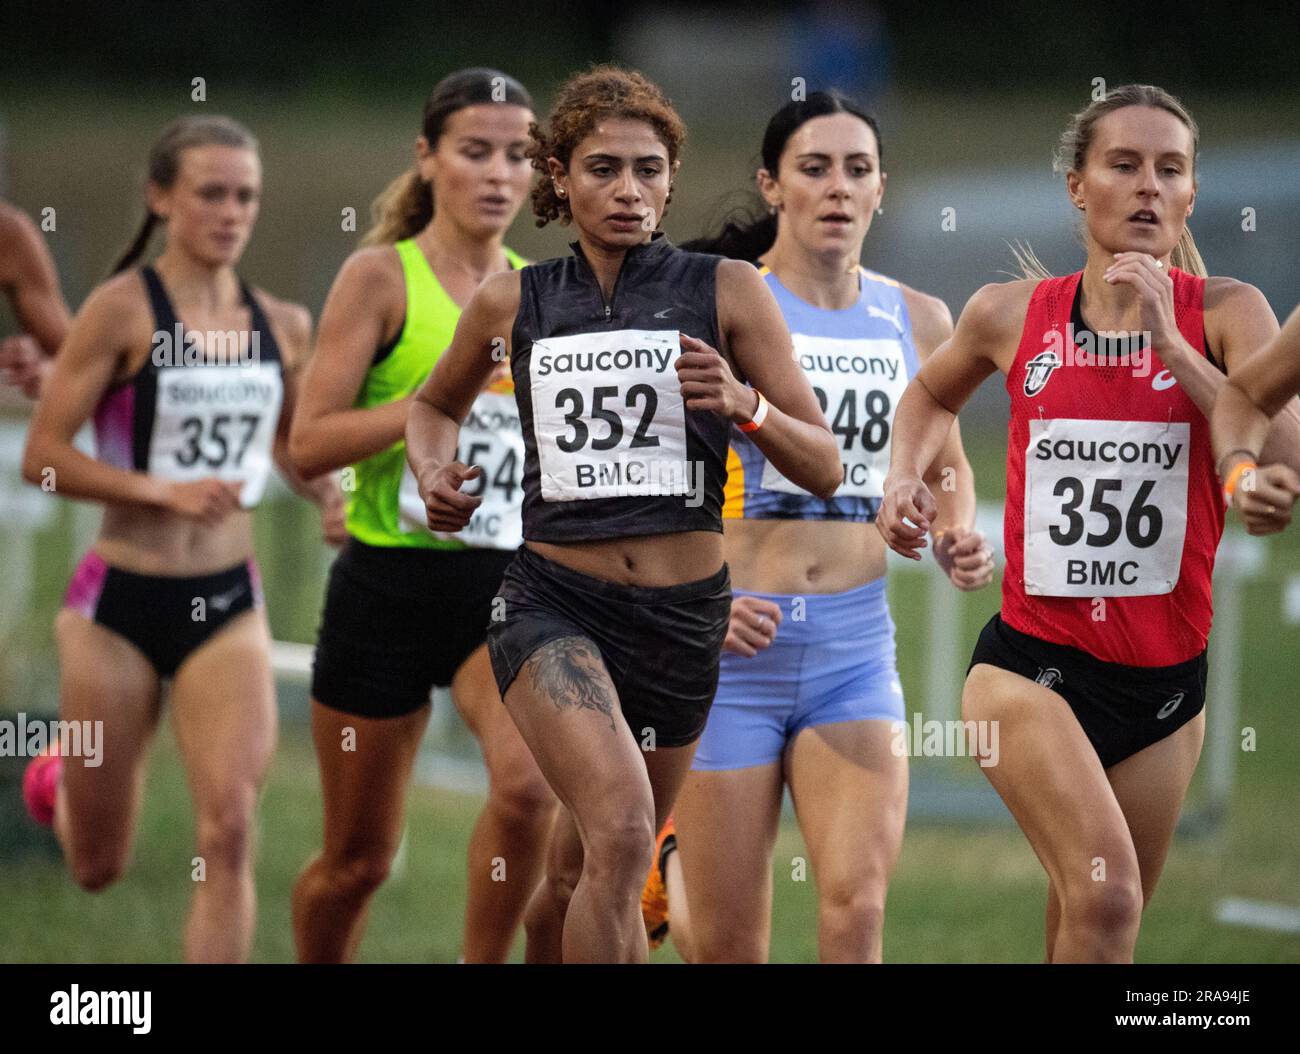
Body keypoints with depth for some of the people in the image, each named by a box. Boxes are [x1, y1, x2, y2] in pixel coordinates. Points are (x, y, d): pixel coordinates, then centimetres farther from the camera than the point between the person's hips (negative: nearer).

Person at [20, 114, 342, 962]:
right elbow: (43, 454, -12)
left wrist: (330, 496, 5)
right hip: (121, 601, -3)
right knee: (99, 867, 11)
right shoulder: (123, 308, -9)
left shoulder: (283, 326, 5)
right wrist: (164, 491, -23)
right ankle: (58, 784, 48)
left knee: (229, 832, -17)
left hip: (229, 604, 3)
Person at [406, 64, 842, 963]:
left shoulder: (727, 292, 1)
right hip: (554, 603, -2)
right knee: (622, 832, -28)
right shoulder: (512, 304, 4)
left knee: (579, 881, 15)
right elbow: (436, 404, 24)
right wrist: (434, 470, 2)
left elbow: (825, 470, 0)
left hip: (684, 615, 2)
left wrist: (746, 406, -19)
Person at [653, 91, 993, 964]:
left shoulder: (917, 321, 8)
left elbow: (946, 466, 25)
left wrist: (956, 539, 3)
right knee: (727, 942, -1)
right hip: (730, 641, -3)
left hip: (856, 648, 3)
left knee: (858, 905, -16)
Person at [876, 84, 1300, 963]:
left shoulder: (1226, 313, -5)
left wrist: (1167, 340, -22)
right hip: (1033, 667, -2)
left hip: (1166, 687, 2)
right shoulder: (1012, 314, 0)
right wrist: (905, 476, 4)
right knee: (1106, 894, -24)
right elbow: (933, 395, 23)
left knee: (1088, 931, 12)